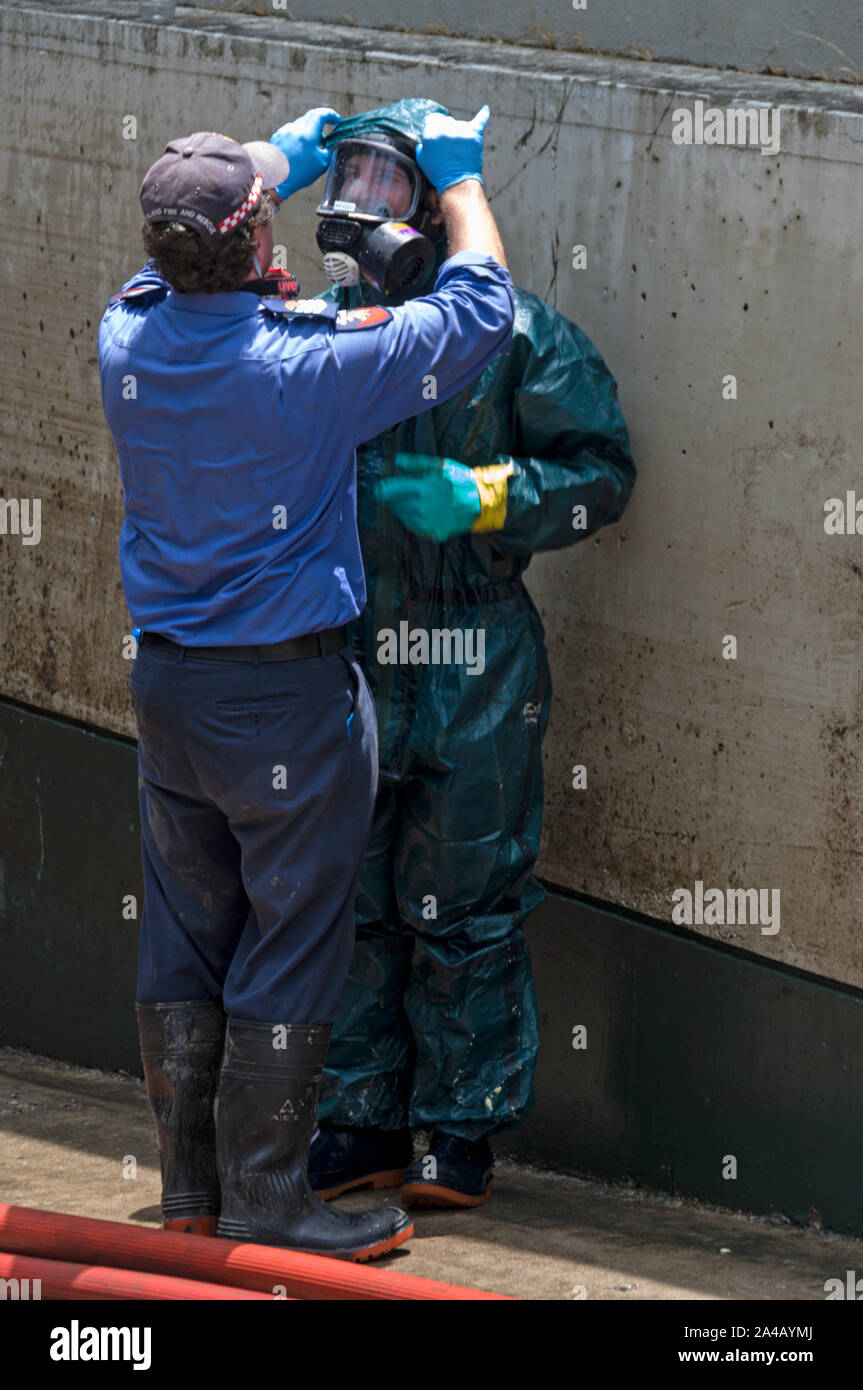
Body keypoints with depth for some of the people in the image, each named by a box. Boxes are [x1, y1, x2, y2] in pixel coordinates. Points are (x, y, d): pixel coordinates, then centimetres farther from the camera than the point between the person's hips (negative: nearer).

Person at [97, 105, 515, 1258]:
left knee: (185, 941, 14)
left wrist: (278, 166, 30)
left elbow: (176, 269, 22)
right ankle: (265, 1206, 6)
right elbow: (476, 312, -9)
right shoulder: (313, 363, -21)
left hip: (166, 684, 6)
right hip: (287, 694, -6)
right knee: (289, 950, 2)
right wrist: (460, 182, 6)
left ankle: (190, 1191, 22)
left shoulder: (127, 340, -4)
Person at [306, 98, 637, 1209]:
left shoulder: (516, 335, -5)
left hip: (473, 673, -5)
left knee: (462, 909, 0)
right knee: (350, 901, 10)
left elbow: (600, 472, -5)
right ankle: (361, 1124, 20)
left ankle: (463, 1133, 11)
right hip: (347, 662, 5)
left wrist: (478, 497, -17)